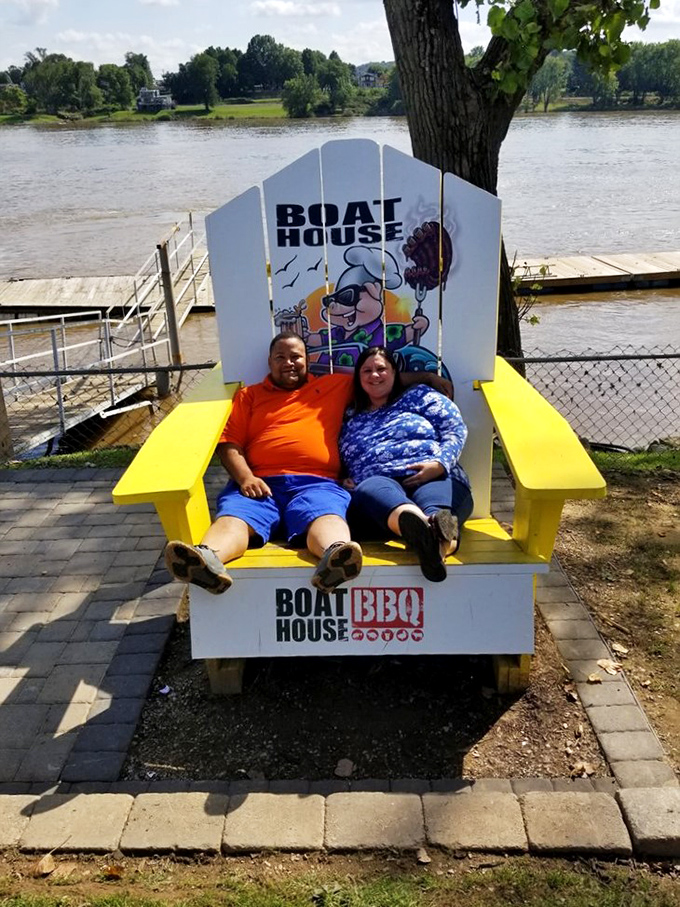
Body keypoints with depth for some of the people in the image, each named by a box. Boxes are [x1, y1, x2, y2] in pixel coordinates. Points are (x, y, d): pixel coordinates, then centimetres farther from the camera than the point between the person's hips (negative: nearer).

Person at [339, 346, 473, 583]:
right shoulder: (350, 421, 32)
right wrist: (346, 482, 4)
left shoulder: (420, 396, 24)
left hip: (434, 477, 0)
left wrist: (440, 464, -8)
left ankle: (440, 539, -76)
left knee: (436, 506, -38)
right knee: (371, 489, -39)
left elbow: (456, 429, 11)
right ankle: (424, 528, -72)